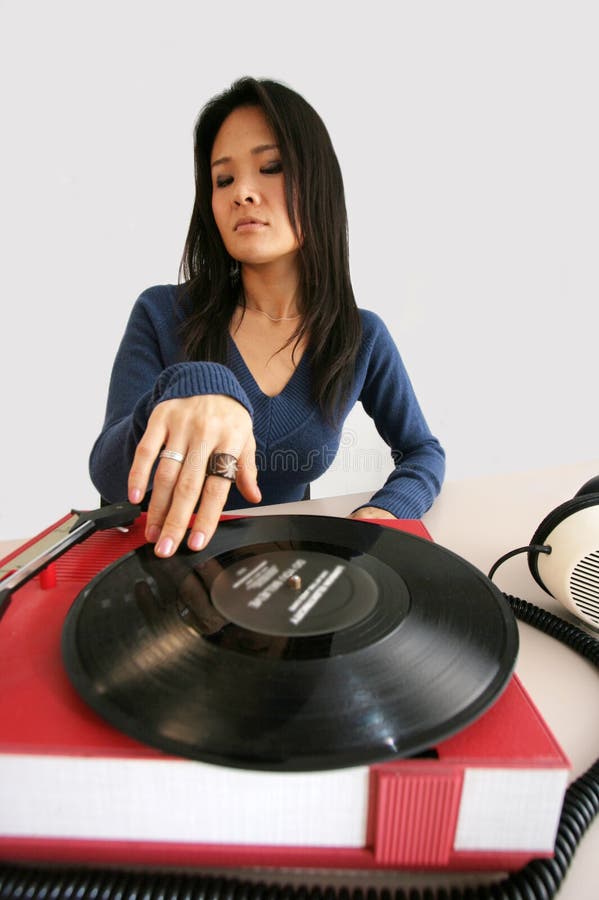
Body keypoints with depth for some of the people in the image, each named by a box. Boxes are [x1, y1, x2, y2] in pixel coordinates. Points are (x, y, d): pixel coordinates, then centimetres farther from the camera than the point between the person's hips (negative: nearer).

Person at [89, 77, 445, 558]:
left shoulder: (362, 338, -4)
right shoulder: (161, 315, -9)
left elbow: (424, 453, 6)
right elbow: (107, 477, -14)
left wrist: (383, 511, -16)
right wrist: (189, 388, -34)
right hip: (163, 557, 2)